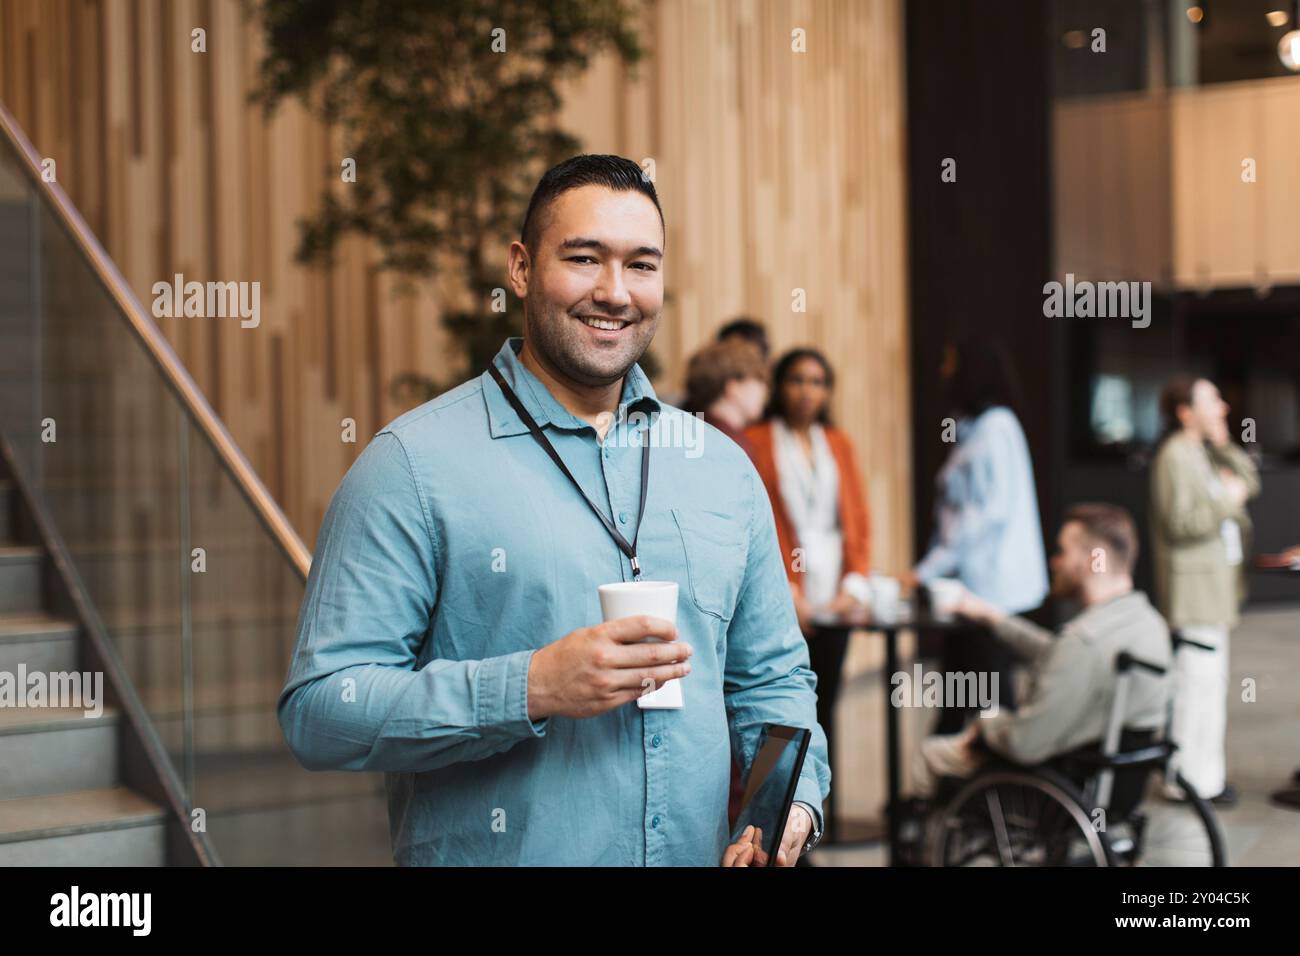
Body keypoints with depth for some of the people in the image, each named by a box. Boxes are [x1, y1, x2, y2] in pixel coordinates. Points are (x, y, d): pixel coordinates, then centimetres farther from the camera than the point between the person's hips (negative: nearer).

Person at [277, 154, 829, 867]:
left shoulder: (723, 469, 6)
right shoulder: (416, 463, -10)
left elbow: (773, 681, 13)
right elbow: (318, 710, -16)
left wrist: (796, 801, -6)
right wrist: (533, 688, -25)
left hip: (699, 851, 5)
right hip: (492, 853, -4)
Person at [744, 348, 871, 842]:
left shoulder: (838, 444, 15)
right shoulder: (756, 441, -1)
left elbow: (858, 519, 13)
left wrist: (855, 584, 1)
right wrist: (784, 590, -11)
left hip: (834, 600, 4)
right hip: (784, 605, -4)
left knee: (824, 704, 6)